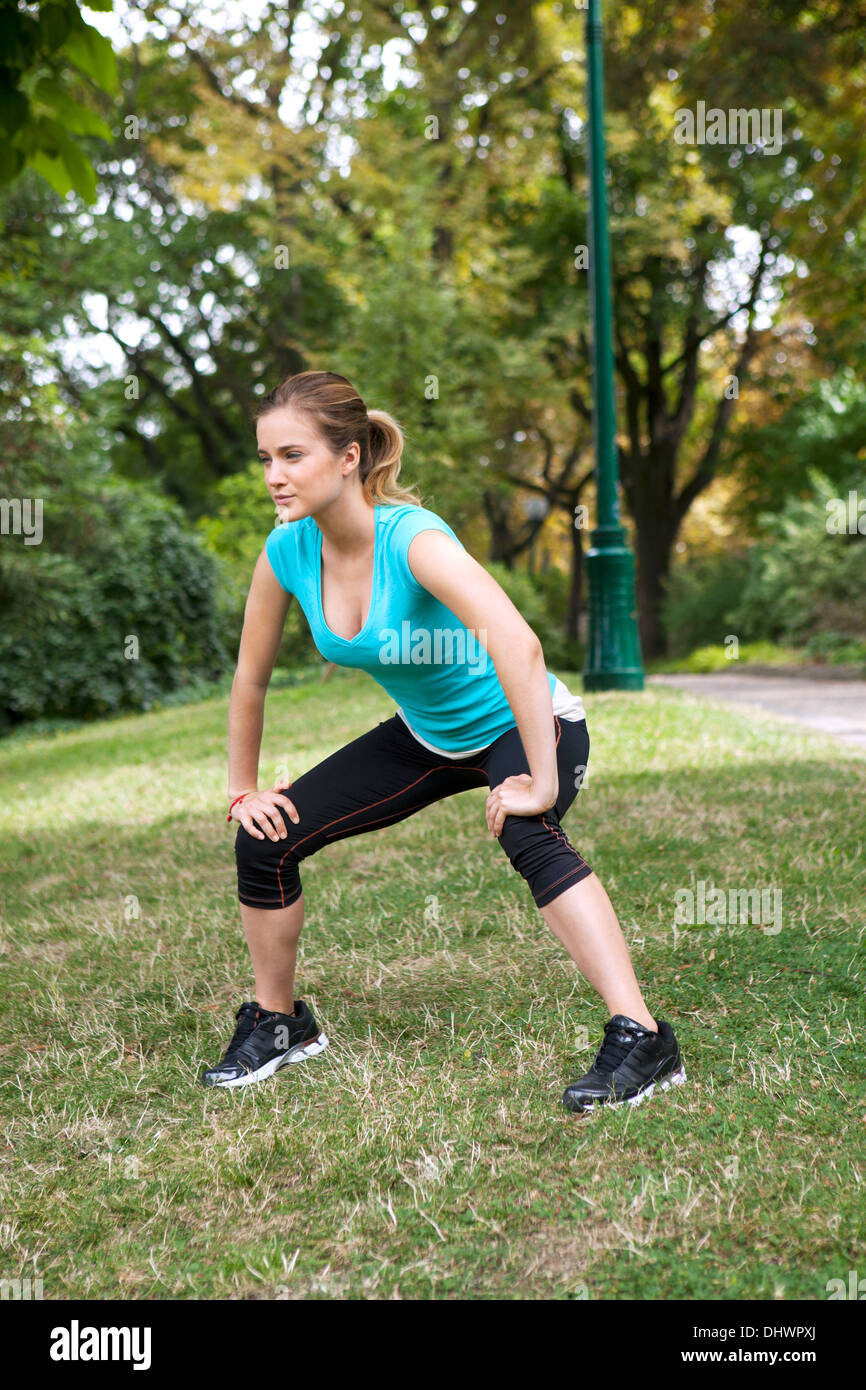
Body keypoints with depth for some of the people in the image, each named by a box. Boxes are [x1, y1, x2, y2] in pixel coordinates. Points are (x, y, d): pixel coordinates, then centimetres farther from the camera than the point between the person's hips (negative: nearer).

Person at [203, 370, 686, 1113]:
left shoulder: (413, 538, -33)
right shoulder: (287, 552, -14)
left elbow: (519, 645, -46)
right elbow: (251, 677, 2)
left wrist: (541, 784, -44)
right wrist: (243, 790, 8)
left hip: (519, 725, -6)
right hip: (427, 737, 6)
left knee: (528, 838, -38)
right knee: (266, 838, -1)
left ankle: (642, 1042, -39)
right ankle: (279, 1022, 22)